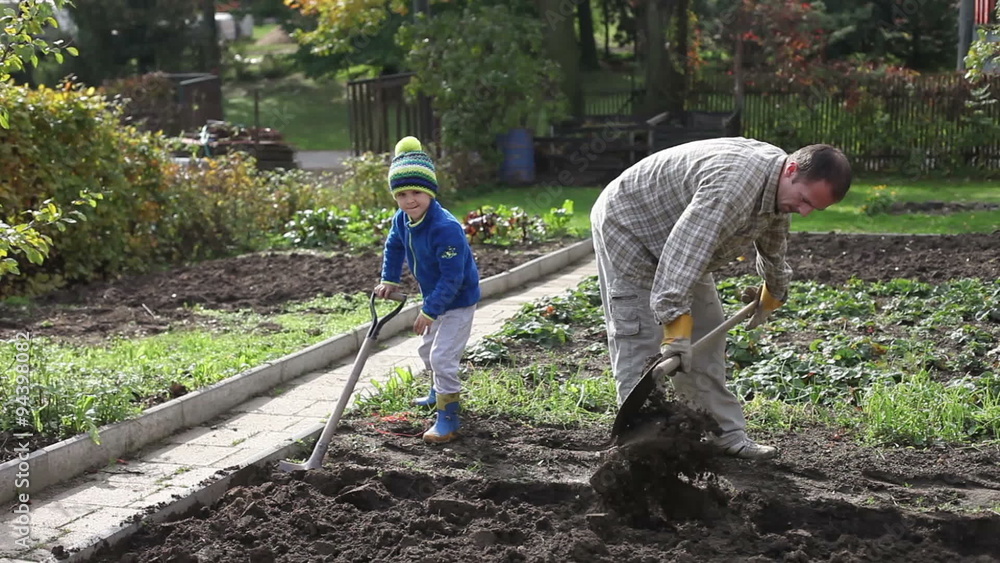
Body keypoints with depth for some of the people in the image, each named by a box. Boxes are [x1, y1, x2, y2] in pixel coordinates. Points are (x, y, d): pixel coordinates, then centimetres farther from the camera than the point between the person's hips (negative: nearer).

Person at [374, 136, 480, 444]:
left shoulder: (446, 228, -34)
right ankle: (439, 392, 50)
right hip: (434, 297, 9)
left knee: (442, 356, -15)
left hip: (458, 301, -9)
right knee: (428, 349, 26)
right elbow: (394, 246, 16)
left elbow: (452, 277, -32)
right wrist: (389, 280, 8)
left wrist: (429, 311, -27)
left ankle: (448, 419, -7)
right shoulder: (402, 220, -7)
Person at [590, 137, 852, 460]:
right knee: (640, 341, -14)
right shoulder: (733, 185, -38)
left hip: (678, 232, 9)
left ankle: (726, 434, 11)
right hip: (626, 225, -9)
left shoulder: (780, 185, -5)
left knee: (706, 332, 6)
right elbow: (685, 251, -47)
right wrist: (676, 325, -51)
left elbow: (773, 245, 17)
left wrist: (774, 292, 31)